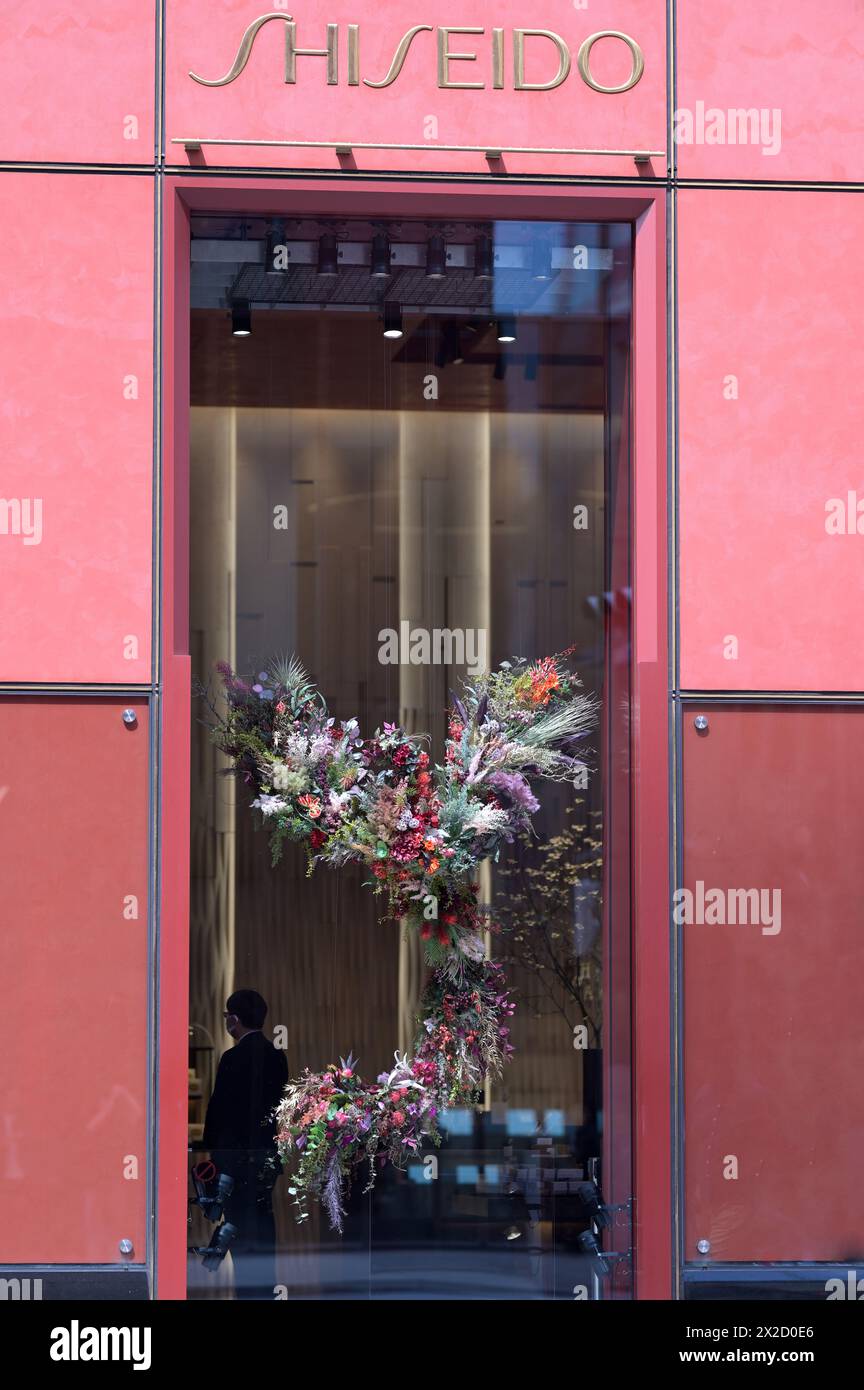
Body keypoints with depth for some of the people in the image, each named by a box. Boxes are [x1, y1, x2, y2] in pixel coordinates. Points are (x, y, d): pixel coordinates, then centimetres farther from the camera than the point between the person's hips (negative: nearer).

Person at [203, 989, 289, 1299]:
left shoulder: (234, 1058, -15)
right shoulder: (276, 1056, 6)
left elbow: (219, 1107, -11)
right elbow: (277, 1102, 11)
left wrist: (210, 1146, -1)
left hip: (236, 1152, -7)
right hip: (267, 1151, 7)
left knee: (239, 1225, -2)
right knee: (263, 1219, 15)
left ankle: (248, 1289, -3)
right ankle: (265, 1287, 20)